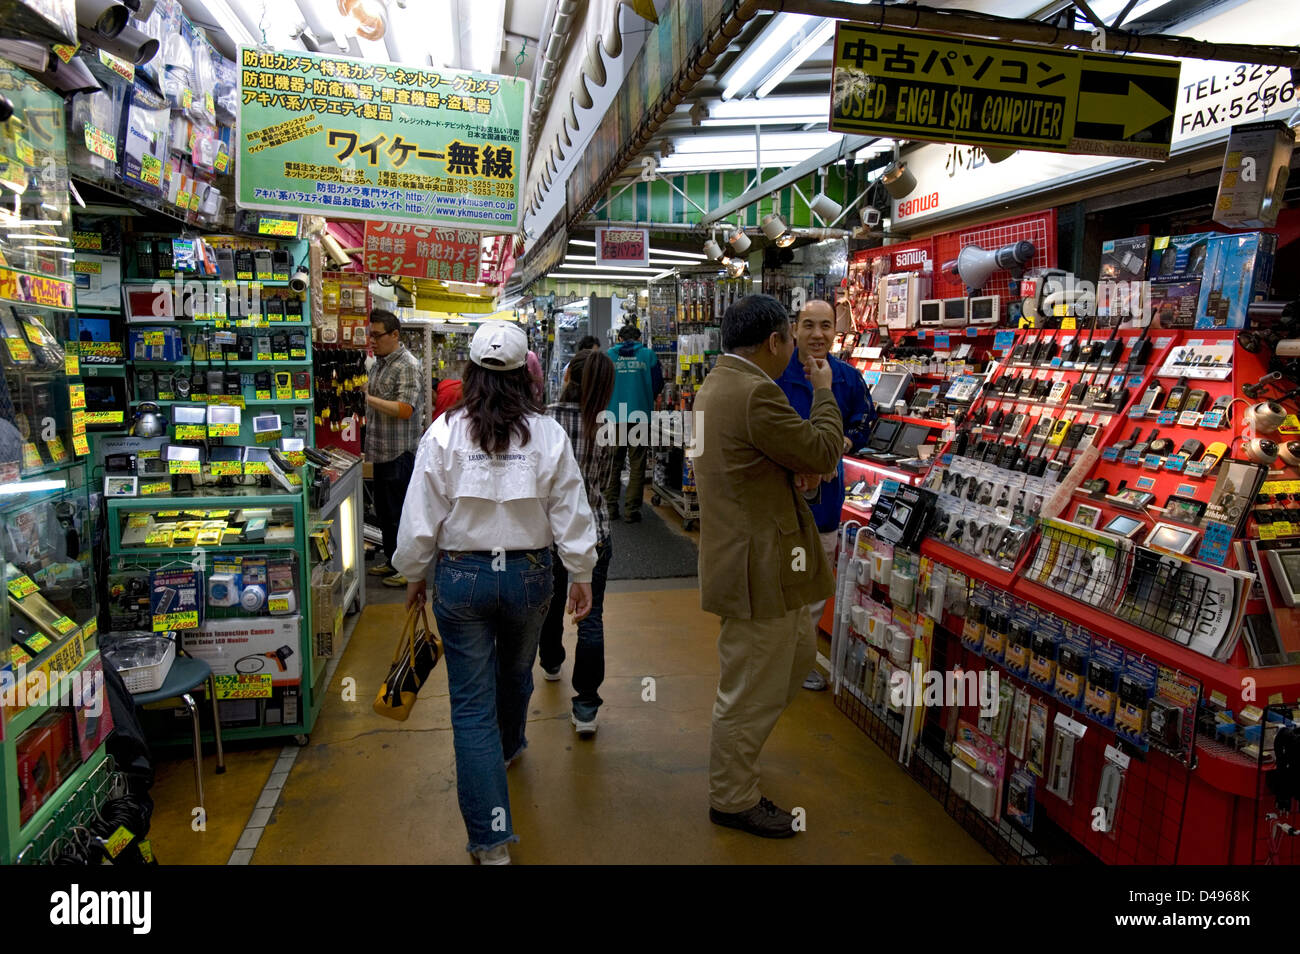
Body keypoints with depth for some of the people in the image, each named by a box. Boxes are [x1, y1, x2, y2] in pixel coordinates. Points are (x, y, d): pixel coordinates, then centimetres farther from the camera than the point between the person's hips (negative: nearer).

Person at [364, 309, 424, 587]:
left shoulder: (408, 366, -16)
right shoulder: (379, 363, 14)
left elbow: (404, 409, -24)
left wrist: (369, 398, -23)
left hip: (400, 453, -10)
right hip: (382, 451, 10)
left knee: (400, 513, -2)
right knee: (384, 511, 18)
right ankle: (392, 561, 31)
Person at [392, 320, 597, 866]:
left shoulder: (444, 433, -10)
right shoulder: (548, 433, -7)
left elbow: (422, 516, -6)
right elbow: (571, 512, -4)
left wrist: (414, 573, 9)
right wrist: (581, 574, 8)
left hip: (461, 575, -2)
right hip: (529, 574, 2)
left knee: (471, 702, 5)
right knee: (516, 671, 28)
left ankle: (492, 841, 7)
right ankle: (507, 748, 58)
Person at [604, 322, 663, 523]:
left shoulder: (609, 355, 3)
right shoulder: (648, 355, 1)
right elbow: (658, 384, 2)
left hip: (613, 416, 1)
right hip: (640, 417, -1)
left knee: (613, 462, 13)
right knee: (637, 465, 5)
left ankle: (610, 506, 15)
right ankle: (632, 510, 5)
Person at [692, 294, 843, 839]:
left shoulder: (715, 385, 11)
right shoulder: (755, 393, -24)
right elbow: (822, 452, -16)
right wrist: (823, 391, -2)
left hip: (746, 559, 11)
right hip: (761, 567, -11)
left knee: (797, 655, 26)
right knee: (751, 689, 6)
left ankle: (734, 747, 40)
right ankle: (733, 801, 25)